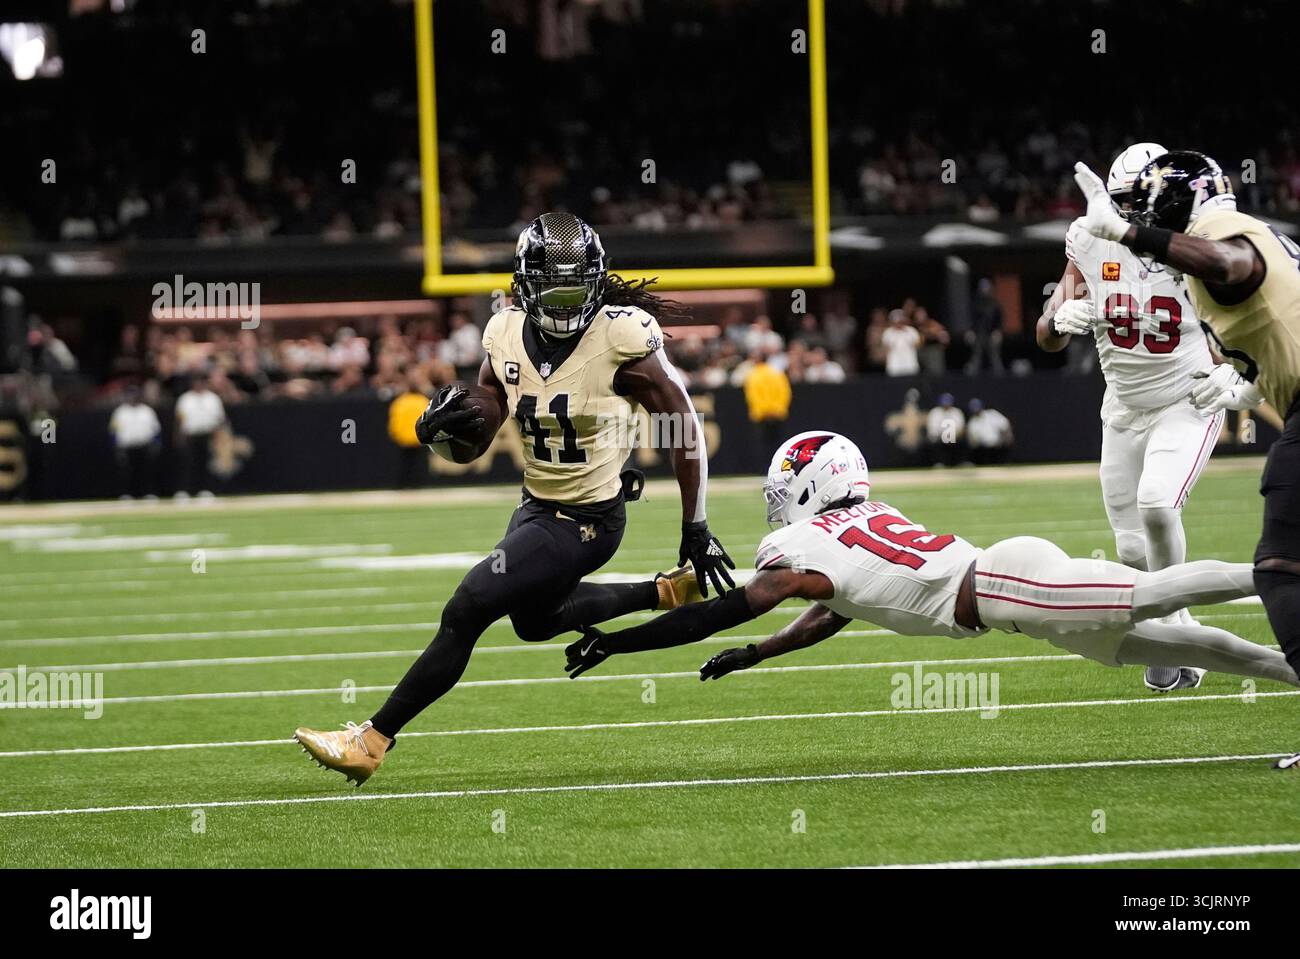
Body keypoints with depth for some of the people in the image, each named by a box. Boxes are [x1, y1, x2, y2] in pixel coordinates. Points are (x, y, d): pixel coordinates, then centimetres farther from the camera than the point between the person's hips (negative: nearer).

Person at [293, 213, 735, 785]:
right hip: (536, 504, 8)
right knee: (535, 621, 29)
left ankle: (372, 741, -3)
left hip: (584, 522, -8)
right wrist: (444, 429, -22)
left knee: (465, 614, -12)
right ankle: (666, 592, 44)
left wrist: (696, 530, -9)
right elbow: (472, 448, 2)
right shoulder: (507, 336, -6)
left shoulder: (621, 340, -23)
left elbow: (686, 429, -12)